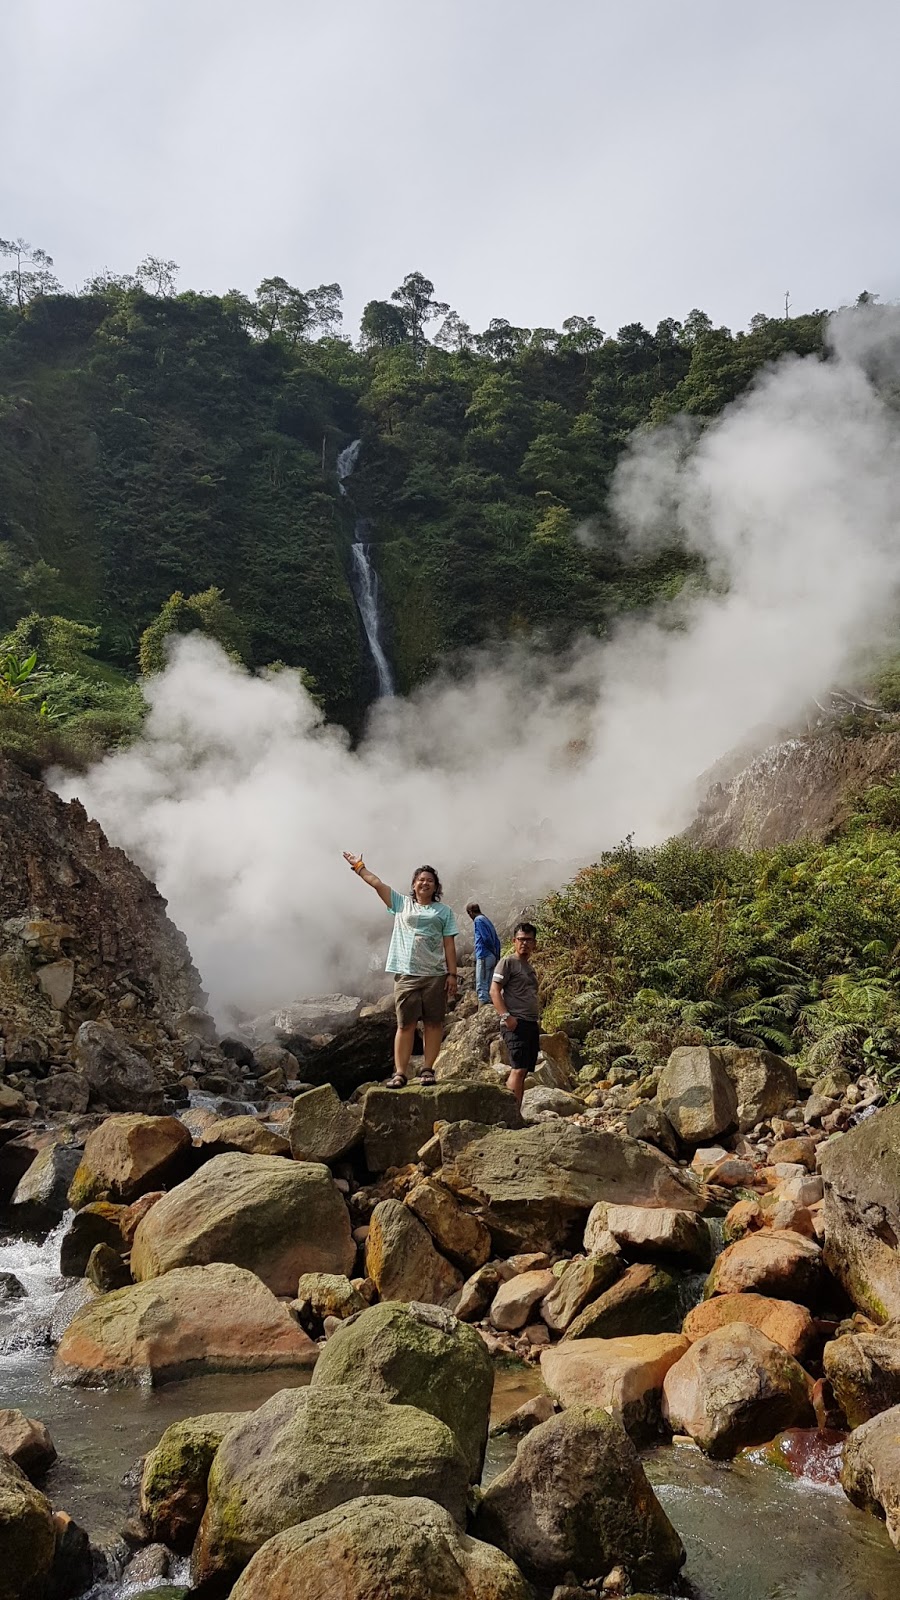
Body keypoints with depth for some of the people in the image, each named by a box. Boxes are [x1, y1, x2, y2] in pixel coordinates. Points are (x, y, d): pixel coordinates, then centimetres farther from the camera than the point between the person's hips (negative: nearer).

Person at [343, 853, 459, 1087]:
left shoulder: (443, 911, 10)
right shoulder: (402, 903, 13)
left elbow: (449, 945, 5)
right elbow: (376, 882, 12)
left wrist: (452, 974, -1)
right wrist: (358, 865, 10)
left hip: (435, 975, 0)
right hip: (406, 975, 0)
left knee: (433, 1024, 0)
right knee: (405, 1025, -2)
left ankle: (428, 1070, 7)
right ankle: (400, 1073, -2)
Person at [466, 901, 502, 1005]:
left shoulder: (478, 920, -6)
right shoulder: (487, 920, 20)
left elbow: (486, 938, -15)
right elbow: (497, 940, 17)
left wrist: (494, 952, -4)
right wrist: (497, 956, 14)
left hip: (484, 957, -9)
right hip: (492, 957, 9)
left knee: (481, 986, -10)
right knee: (489, 986, 11)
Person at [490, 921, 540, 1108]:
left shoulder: (530, 968, 24)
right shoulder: (507, 963, -2)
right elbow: (494, 991, -10)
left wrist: (538, 1019, 18)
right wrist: (505, 1016, -21)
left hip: (532, 1024, 9)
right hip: (516, 1023, -9)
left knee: (523, 1071, 7)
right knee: (518, 1069, -17)